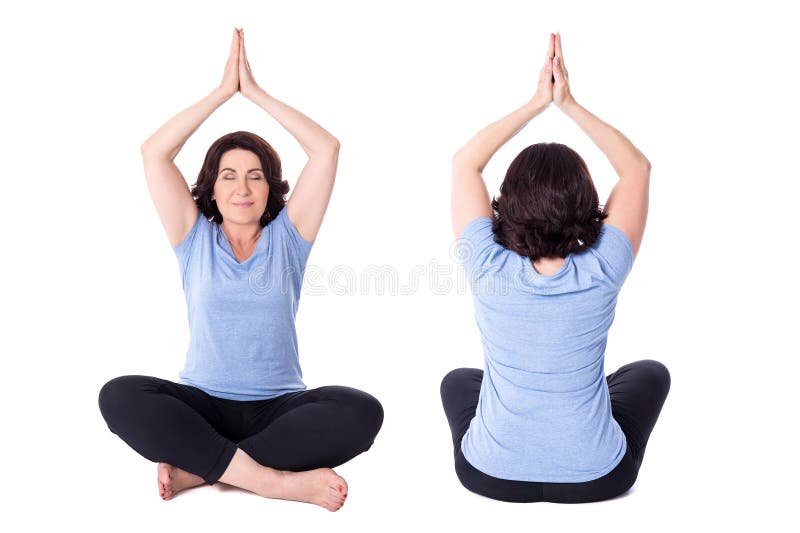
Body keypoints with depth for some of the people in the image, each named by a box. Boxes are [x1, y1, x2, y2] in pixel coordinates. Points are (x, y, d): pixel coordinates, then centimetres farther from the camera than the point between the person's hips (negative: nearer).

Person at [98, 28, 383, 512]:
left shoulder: (287, 235, 7)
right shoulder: (196, 238, 8)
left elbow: (327, 149, -2)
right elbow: (154, 153, -2)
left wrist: (256, 91, 0)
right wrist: (223, 90, -1)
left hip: (279, 406, 0)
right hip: (204, 402, 0)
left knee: (362, 412, -30)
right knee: (119, 396, -29)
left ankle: (198, 466, -25)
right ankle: (277, 480, -32)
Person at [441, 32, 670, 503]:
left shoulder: (490, 270, -19)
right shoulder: (601, 274, -20)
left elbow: (465, 163, -3)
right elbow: (638, 168, -4)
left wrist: (537, 103, -4)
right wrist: (568, 104, -7)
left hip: (491, 476, 1)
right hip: (595, 480, 0)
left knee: (458, 380, 34)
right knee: (650, 373, 29)